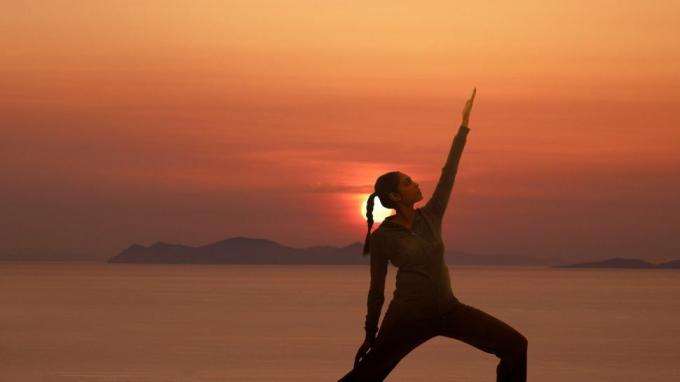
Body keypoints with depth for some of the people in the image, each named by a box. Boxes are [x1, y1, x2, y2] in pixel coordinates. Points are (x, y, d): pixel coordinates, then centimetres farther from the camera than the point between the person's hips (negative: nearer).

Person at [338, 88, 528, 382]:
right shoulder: (382, 237, -6)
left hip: (446, 310, 5)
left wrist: (464, 124, 2)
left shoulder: (430, 216, 5)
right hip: (408, 315, -5)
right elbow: (377, 288, 1)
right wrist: (370, 334, 4)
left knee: (515, 345, -5)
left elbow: (449, 172, 4)